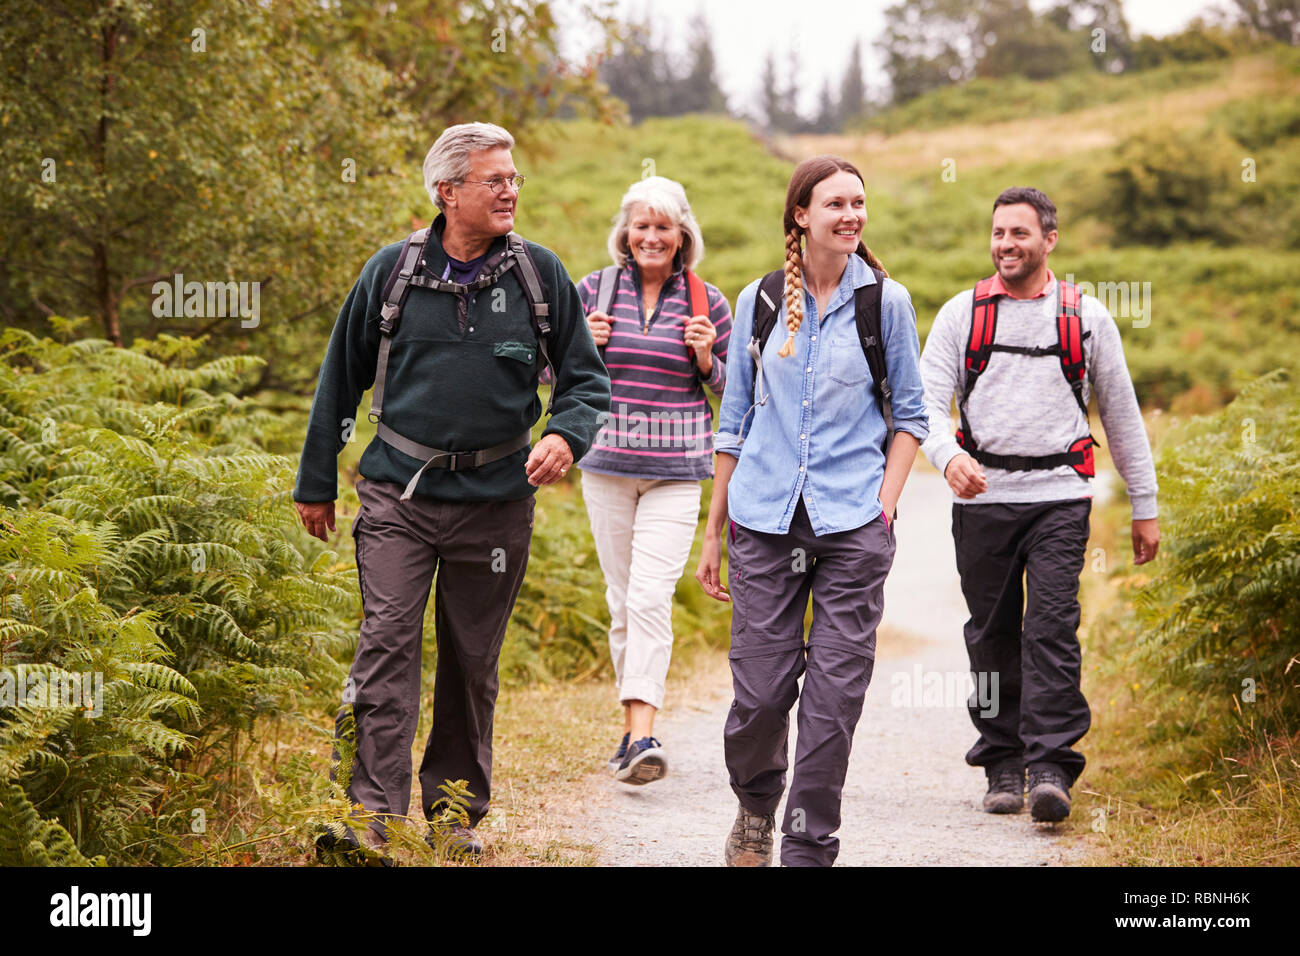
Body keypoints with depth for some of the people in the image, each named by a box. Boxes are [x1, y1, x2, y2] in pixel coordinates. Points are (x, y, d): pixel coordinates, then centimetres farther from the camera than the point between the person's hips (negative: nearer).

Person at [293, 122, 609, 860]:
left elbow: (586, 376, 8)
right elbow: (342, 378, 10)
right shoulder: (393, 272, 0)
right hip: (399, 495, -1)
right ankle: (377, 817, -11)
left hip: (495, 499, 1)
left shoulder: (539, 274, 1)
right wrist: (316, 482, 13)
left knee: (473, 661, 10)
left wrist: (566, 437, -13)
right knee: (387, 646, -11)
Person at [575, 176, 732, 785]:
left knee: (650, 597, -14)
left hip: (676, 469, -2)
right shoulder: (595, 290, 5)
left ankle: (642, 735, -19)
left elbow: (734, 389, 11)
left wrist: (708, 361, -9)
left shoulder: (707, 302, 3)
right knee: (621, 599, 7)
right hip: (606, 463, 2)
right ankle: (631, 728, 20)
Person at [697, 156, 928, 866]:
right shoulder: (759, 300, 8)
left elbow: (910, 415, 9)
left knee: (835, 693, -4)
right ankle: (755, 806, 28)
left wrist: (885, 505, -4)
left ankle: (809, 847, 8)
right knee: (761, 691, -2)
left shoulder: (886, 301, 4)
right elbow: (735, 420, 13)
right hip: (767, 516, 1)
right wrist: (713, 530, 12)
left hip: (852, 522, -1)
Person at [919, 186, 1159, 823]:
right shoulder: (961, 313, 7)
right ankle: (1003, 764, 16)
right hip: (982, 497, 2)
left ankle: (1050, 767, -12)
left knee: (1051, 629, -12)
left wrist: (1144, 506, 13)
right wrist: (949, 456, -22)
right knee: (992, 634, 6)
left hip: (1059, 496, -1)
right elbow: (927, 399, 0)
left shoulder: (1086, 317, 7)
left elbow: (1121, 413, 13)